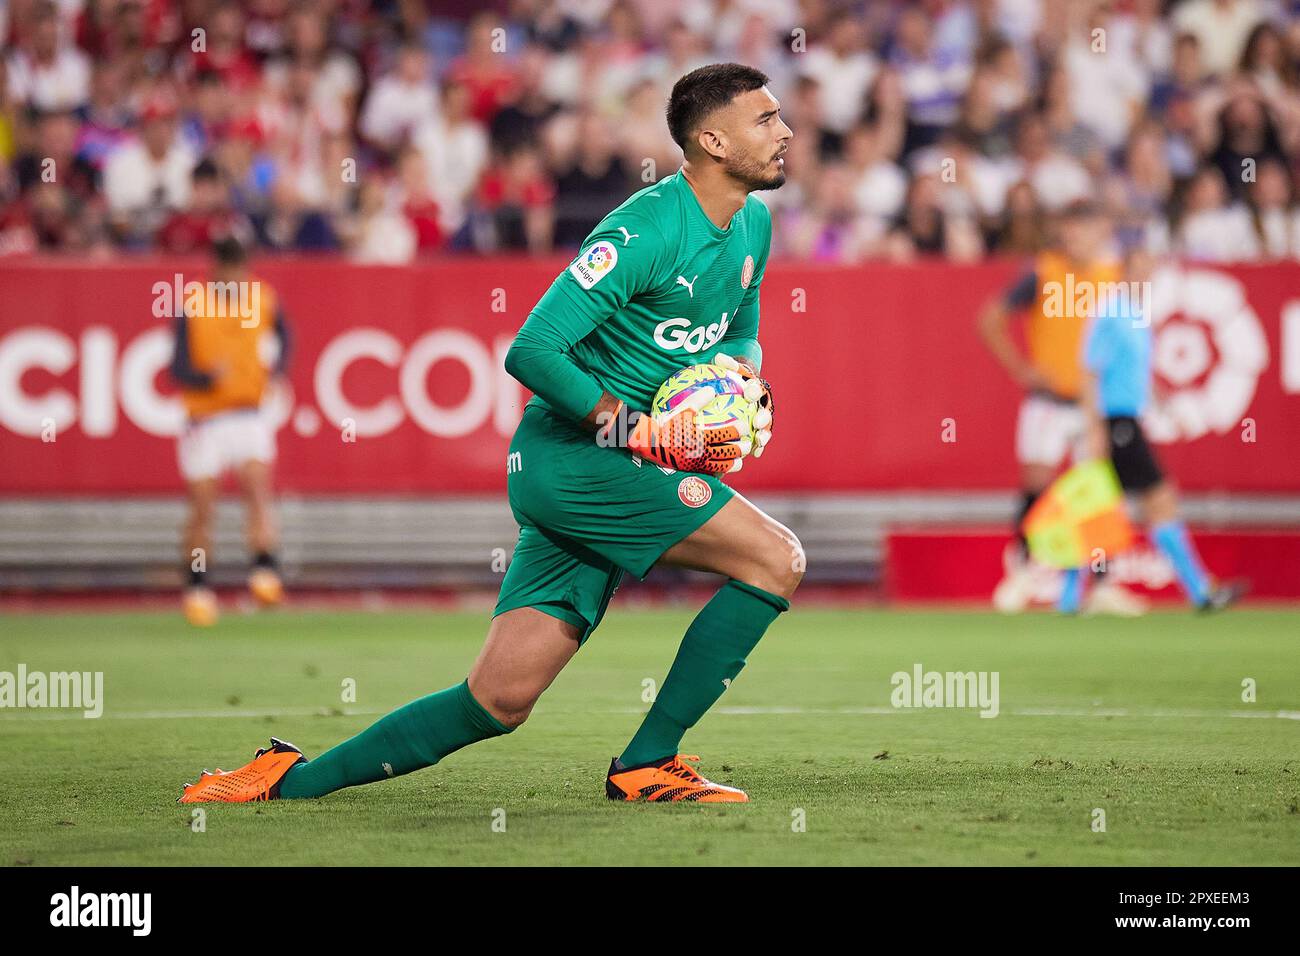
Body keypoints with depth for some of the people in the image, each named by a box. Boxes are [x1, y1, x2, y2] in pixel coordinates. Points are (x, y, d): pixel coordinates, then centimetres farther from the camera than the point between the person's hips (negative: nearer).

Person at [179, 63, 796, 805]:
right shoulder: (647, 230, -19)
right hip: (570, 456, -8)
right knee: (777, 561, -18)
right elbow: (532, 352, -23)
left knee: (501, 699, 2)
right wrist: (639, 431, -23)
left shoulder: (753, 224, 10)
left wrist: (749, 380, 4)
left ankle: (293, 779, 10)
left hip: (608, 467, 8)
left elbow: (740, 332, 27)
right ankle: (647, 766, -8)